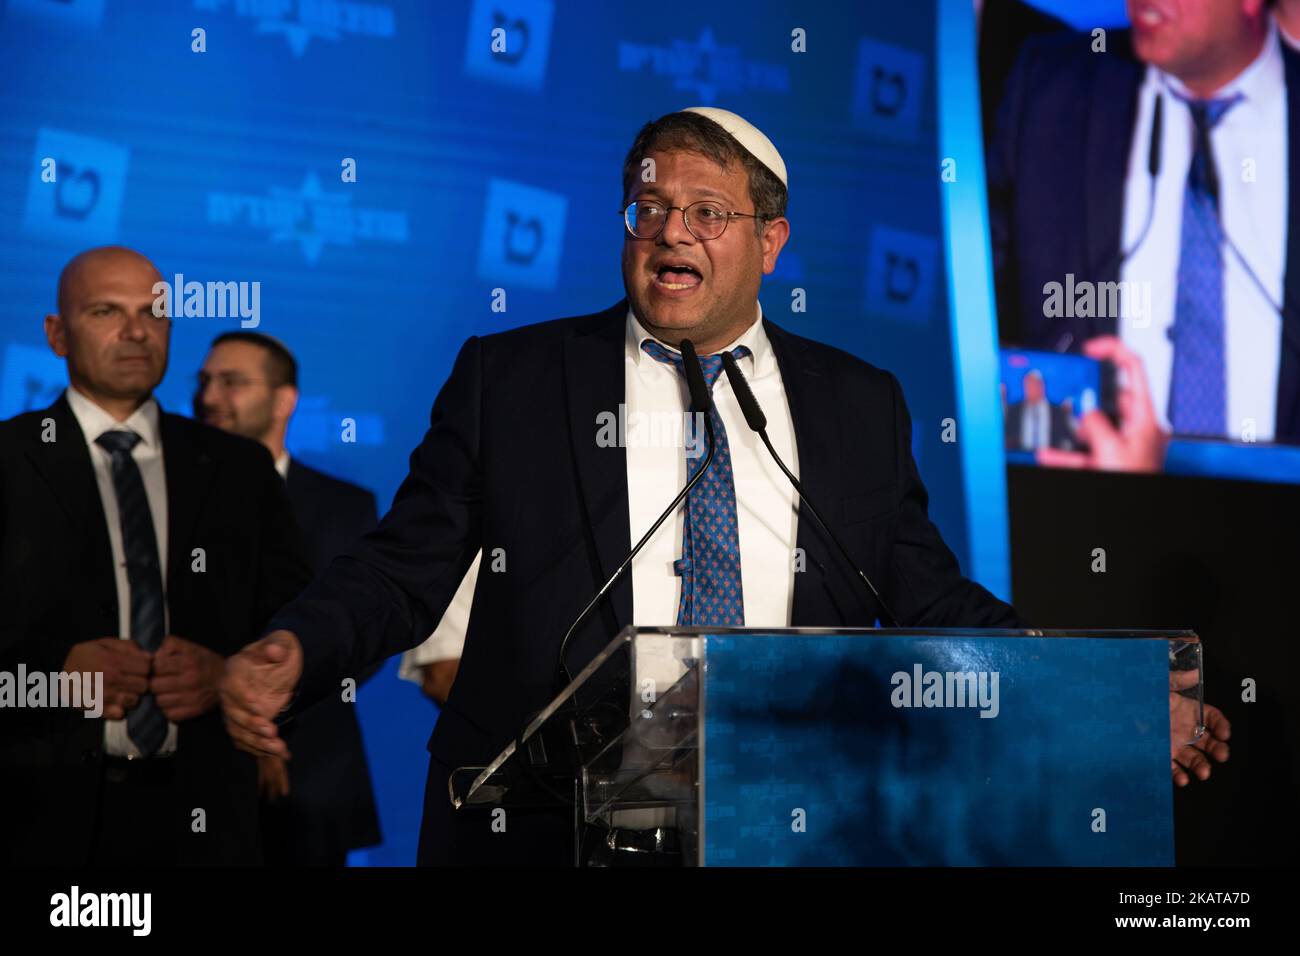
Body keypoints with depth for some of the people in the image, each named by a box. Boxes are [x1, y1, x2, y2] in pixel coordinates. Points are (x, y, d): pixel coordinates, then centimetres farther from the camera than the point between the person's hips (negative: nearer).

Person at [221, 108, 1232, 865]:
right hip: (546, 832, -1)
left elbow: (929, 601, 11)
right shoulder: (507, 378, 6)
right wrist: (290, 651, -14)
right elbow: (404, 570, 5)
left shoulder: (861, 405, 11)